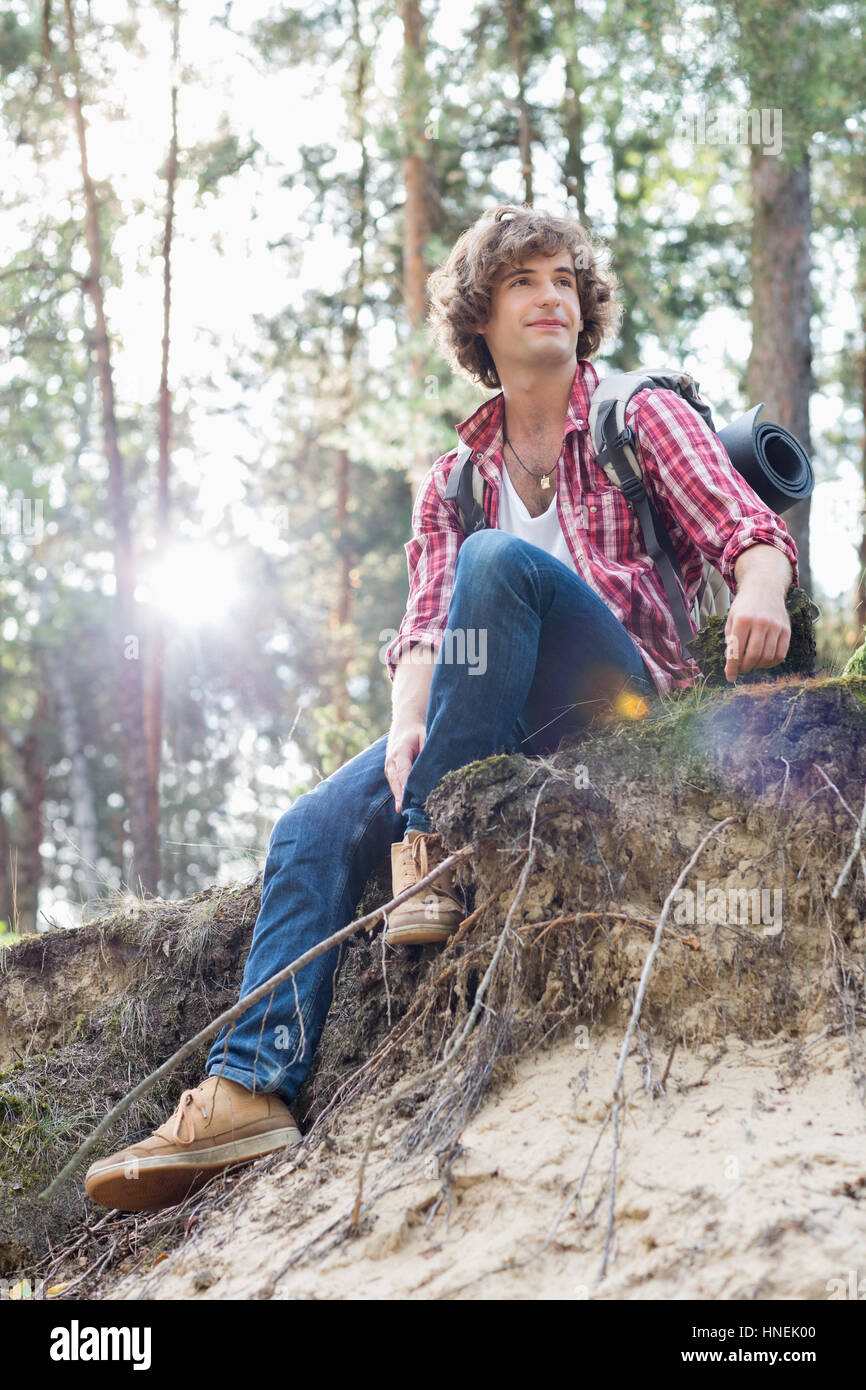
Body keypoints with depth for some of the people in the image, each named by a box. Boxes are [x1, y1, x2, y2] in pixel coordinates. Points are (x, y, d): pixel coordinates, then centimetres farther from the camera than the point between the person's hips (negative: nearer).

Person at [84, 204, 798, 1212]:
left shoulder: (644, 419, 10)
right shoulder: (453, 481, 19)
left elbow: (749, 531, -4)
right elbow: (425, 625, 6)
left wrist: (760, 594, -30)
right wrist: (407, 723, -18)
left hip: (624, 704, -4)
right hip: (507, 730, 4)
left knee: (497, 557, -30)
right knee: (313, 826, -18)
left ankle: (435, 854, -32)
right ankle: (251, 1086, -26)